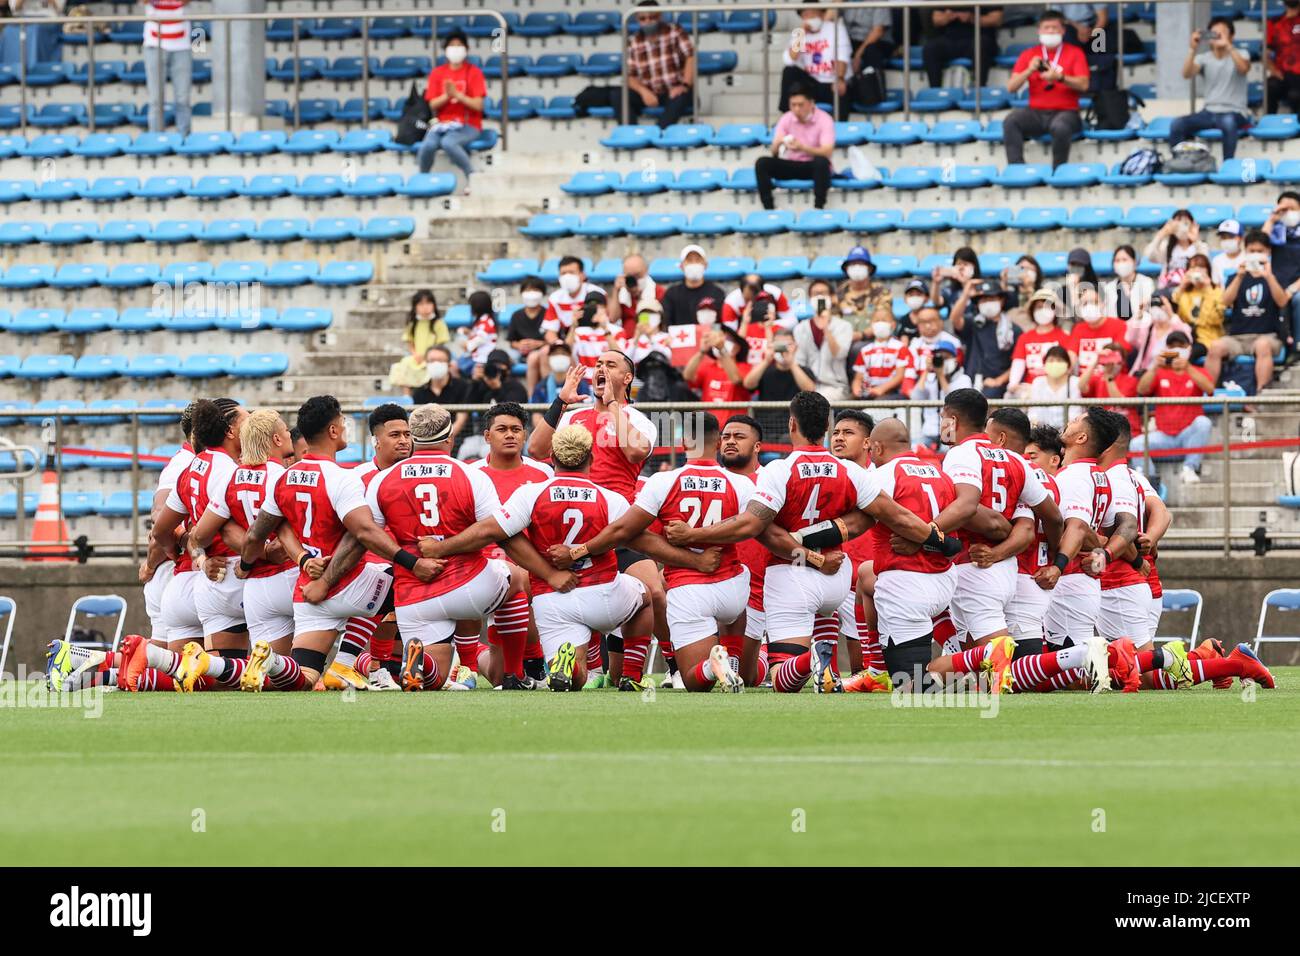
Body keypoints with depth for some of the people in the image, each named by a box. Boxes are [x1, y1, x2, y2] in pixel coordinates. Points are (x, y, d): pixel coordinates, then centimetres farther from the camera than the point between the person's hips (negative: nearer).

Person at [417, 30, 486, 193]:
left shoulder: (474, 72, -2)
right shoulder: (437, 72, 7)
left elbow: (478, 105, -9)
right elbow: (433, 105, 2)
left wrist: (457, 94, -20)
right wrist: (446, 96, -17)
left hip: (467, 125, -3)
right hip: (442, 123, 3)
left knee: (448, 142, -37)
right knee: (427, 145, -30)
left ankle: (472, 177, -20)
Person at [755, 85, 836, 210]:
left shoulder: (824, 119, -14)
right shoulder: (785, 119, -5)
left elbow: (827, 152, -26)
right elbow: (774, 152, -7)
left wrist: (802, 148, -42)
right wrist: (778, 144, -33)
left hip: (813, 167, -3)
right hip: (791, 165, 3)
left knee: (821, 161, -38)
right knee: (762, 163, -21)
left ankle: (819, 207, -34)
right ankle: (769, 208, -24)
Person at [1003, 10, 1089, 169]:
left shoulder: (1075, 53, 5)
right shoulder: (1029, 55, 12)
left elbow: (1083, 85, -5)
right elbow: (1011, 87, 6)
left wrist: (1059, 77, -20)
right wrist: (1029, 71, -11)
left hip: (1065, 112, -3)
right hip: (1036, 113, 3)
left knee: (1060, 127, -39)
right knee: (1010, 121, -28)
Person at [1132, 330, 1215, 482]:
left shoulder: (1198, 373, 10)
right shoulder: (1160, 373, 14)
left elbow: (1209, 389, -12)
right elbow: (1142, 390, -5)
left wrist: (1187, 368, -24)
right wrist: (1155, 367, -19)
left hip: (1189, 435, -1)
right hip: (1164, 435, 1)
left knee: (1203, 422, -33)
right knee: (1137, 444, -27)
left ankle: (1190, 467, -25)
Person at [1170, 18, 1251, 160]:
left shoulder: (1240, 55, 3)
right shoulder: (1204, 58, 10)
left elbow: (1244, 68, -20)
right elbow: (1187, 74, -8)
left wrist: (1228, 46, -29)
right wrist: (1193, 49, -20)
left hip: (1234, 113, -3)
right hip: (1209, 112, 3)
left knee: (1228, 122, -42)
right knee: (1176, 124, -24)